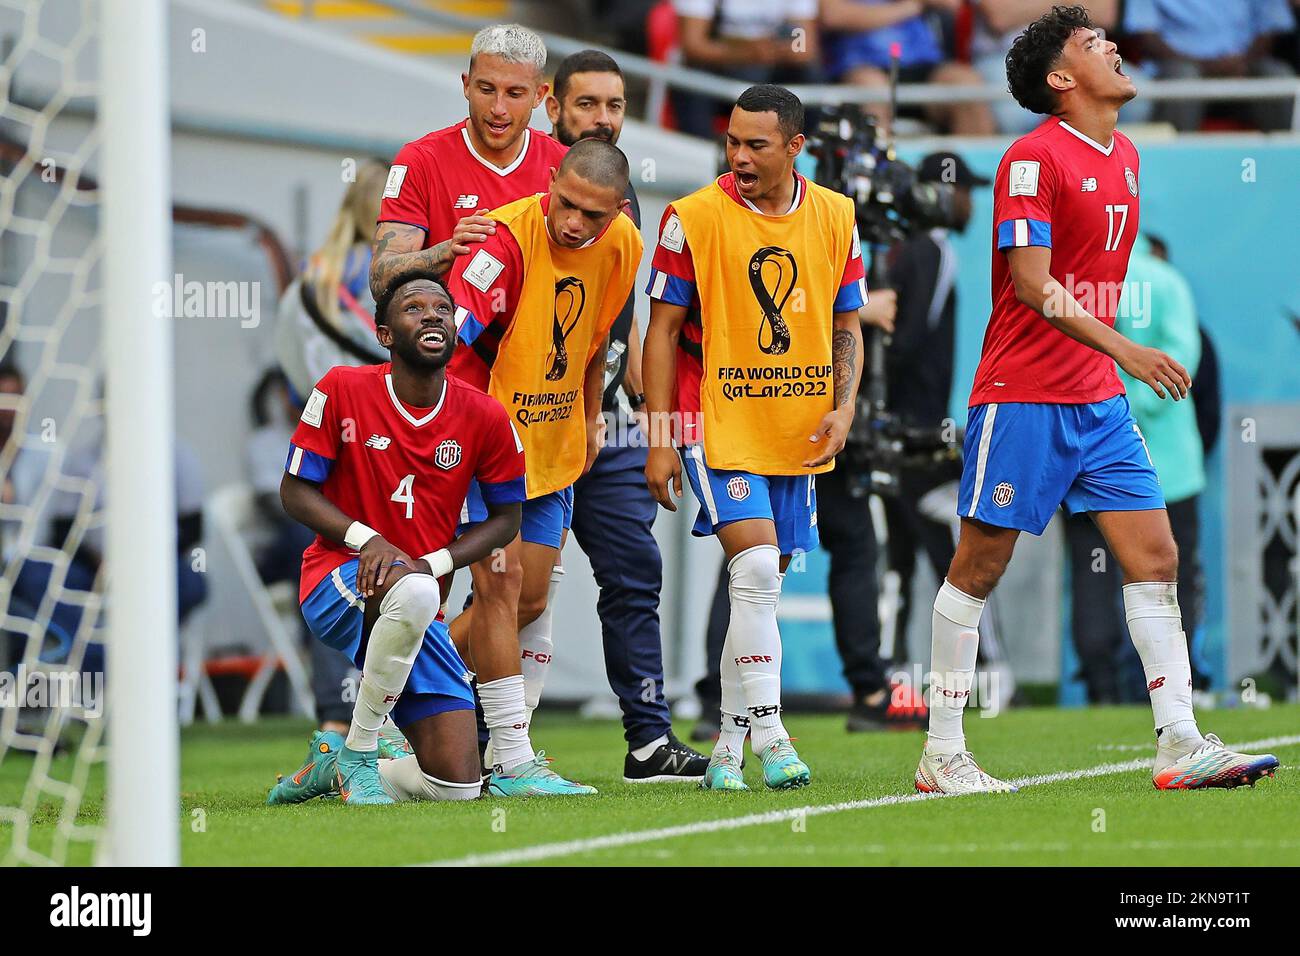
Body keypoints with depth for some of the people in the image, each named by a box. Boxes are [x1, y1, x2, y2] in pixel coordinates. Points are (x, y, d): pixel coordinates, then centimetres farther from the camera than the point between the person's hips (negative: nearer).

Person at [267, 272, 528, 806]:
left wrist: (434, 562, -9)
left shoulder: (484, 418, -2)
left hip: (420, 619, 4)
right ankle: (357, 753, -21)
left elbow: (506, 516, 9)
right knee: (414, 592, -42)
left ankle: (331, 765, 22)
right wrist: (366, 539, -19)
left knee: (457, 785, -7)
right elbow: (295, 491, -2)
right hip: (338, 585, -4)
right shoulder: (343, 391, -7)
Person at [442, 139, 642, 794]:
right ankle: (512, 763, -12)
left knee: (529, 600, 8)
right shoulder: (508, 237, -24)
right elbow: (446, 332, -31)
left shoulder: (622, 247, -3)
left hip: (552, 441, 7)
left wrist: (590, 419, 20)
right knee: (500, 585, -14)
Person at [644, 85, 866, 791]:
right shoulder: (693, 218, -7)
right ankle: (770, 740, -16)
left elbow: (847, 325, 13)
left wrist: (843, 408, -3)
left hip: (799, 433, 4)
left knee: (761, 586, 9)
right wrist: (660, 440, -7)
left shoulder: (834, 217, 4)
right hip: (717, 425, -4)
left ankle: (729, 746, 16)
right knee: (755, 571, -18)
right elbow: (663, 330, -4)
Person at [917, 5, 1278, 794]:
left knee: (1155, 558, 0)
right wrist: (1123, 350, -27)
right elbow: (1032, 284, -21)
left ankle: (1181, 744, 0)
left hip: (1101, 399, 8)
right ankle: (942, 754, 6)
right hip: (1023, 396, -8)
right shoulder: (1034, 157, -13)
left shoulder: (1124, 157, 13)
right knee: (980, 567, -1)